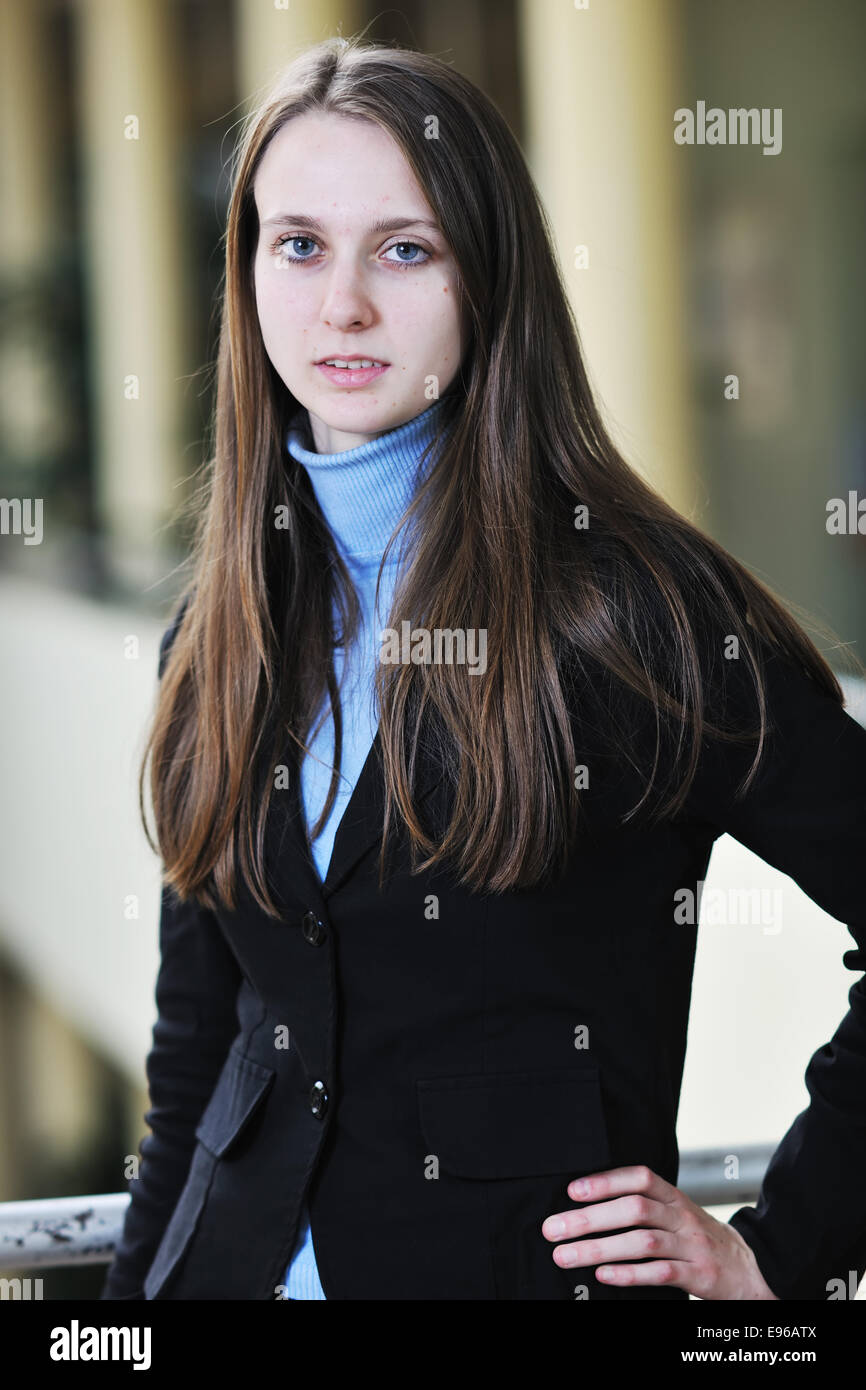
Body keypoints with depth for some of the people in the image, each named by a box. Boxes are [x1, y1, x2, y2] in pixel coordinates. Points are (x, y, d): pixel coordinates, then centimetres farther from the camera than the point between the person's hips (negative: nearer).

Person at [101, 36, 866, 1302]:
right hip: (246, 1258, 5)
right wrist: (135, 1292, 7)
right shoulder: (225, 625, 6)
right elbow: (196, 1048, 12)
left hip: (540, 1259, -5)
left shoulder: (632, 604, -12)